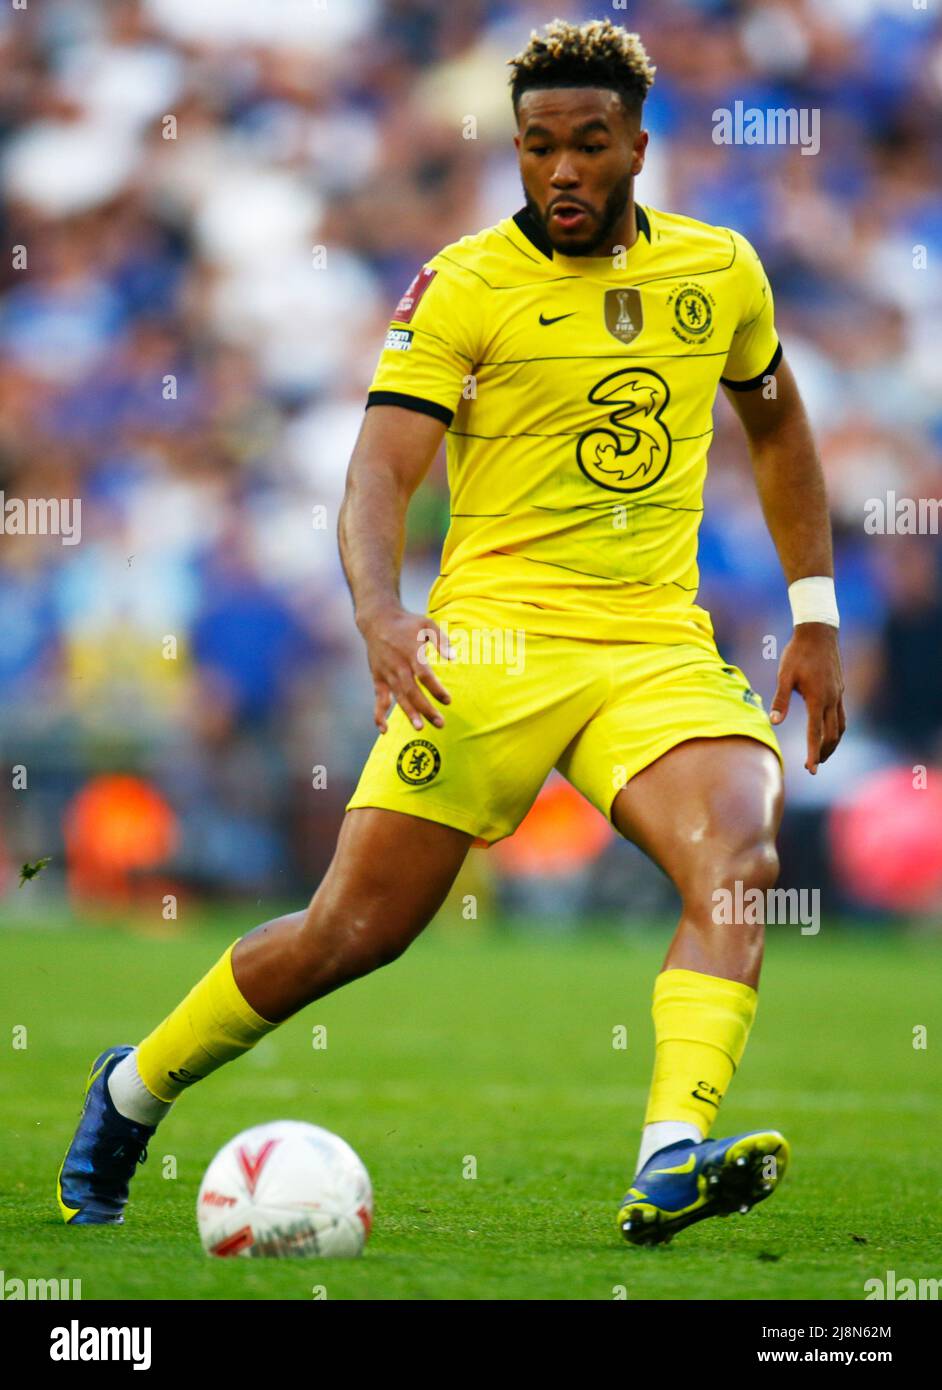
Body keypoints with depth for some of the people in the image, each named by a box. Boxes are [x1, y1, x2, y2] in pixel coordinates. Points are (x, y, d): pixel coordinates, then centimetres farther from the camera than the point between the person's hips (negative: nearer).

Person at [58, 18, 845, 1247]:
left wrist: (815, 615, 21)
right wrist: (381, 613, -33)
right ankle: (133, 1090, 22)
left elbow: (776, 422, 26)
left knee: (741, 860, -26)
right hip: (495, 639, -3)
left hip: (661, 649, 3)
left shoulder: (719, 270, 9)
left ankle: (671, 1165, -41)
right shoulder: (462, 287, -5)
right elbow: (378, 471, -13)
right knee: (352, 930, -3)